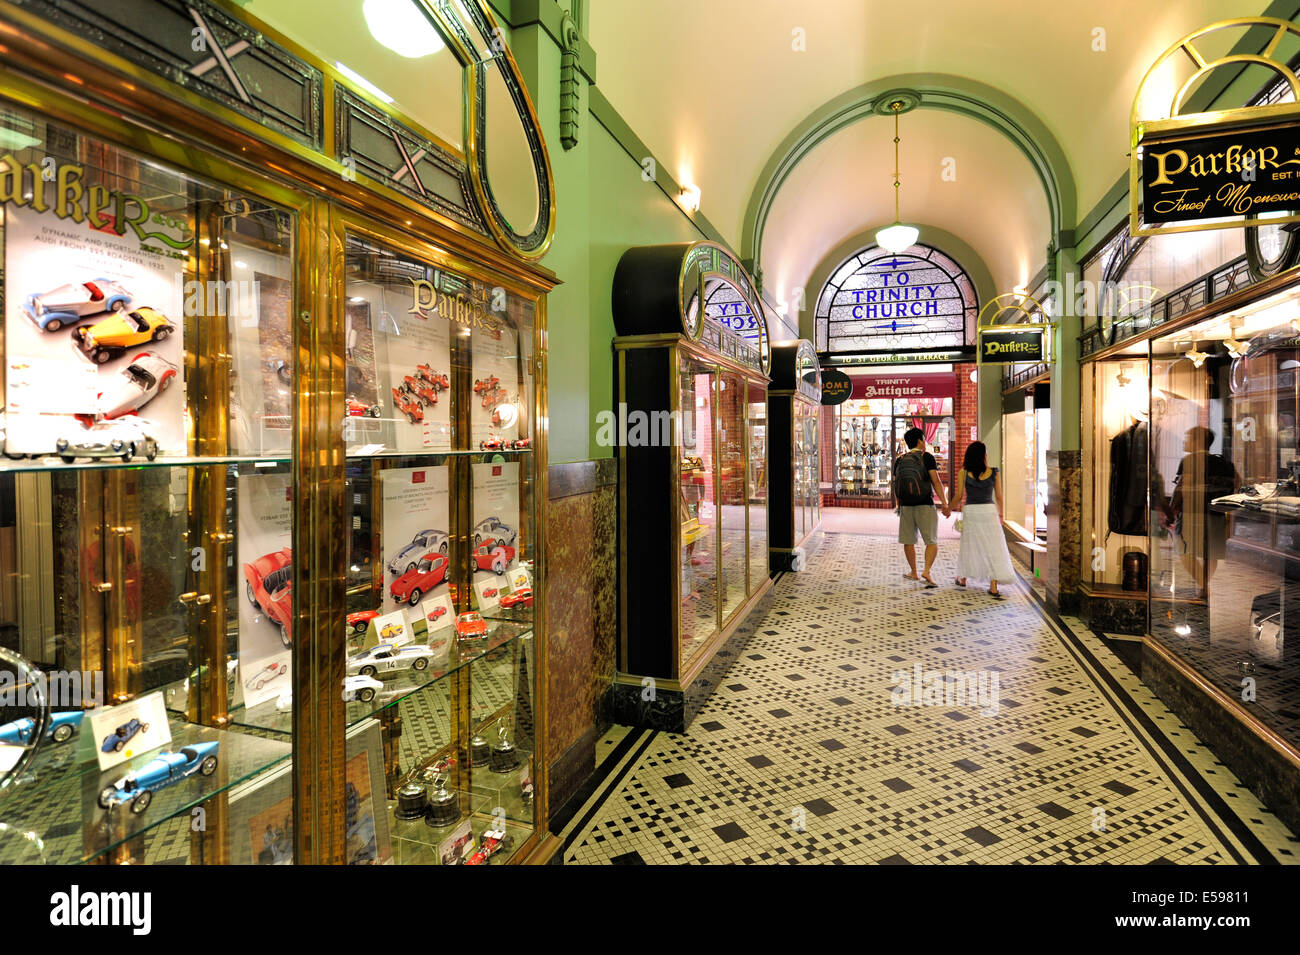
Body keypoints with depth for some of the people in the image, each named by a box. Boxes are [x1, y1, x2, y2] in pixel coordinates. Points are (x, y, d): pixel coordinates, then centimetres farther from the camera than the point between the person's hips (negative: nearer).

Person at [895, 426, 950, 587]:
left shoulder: (899, 460, 8)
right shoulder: (927, 457, -4)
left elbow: (896, 485, 10)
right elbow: (936, 481, -11)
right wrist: (944, 504, -10)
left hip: (906, 506, 3)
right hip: (925, 506, -3)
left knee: (908, 541, 12)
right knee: (932, 542, 2)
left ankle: (914, 573, 21)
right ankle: (926, 571, -14)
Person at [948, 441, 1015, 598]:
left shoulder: (963, 473, -3)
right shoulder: (994, 473, 0)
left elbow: (958, 496, -4)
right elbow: (999, 497, 5)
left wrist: (949, 508, 12)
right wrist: (1000, 514, 19)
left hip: (970, 511, 1)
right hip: (989, 511, -1)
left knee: (968, 544, 17)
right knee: (992, 547, 2)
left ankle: (963, 579, 30)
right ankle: (993, 587, -3)